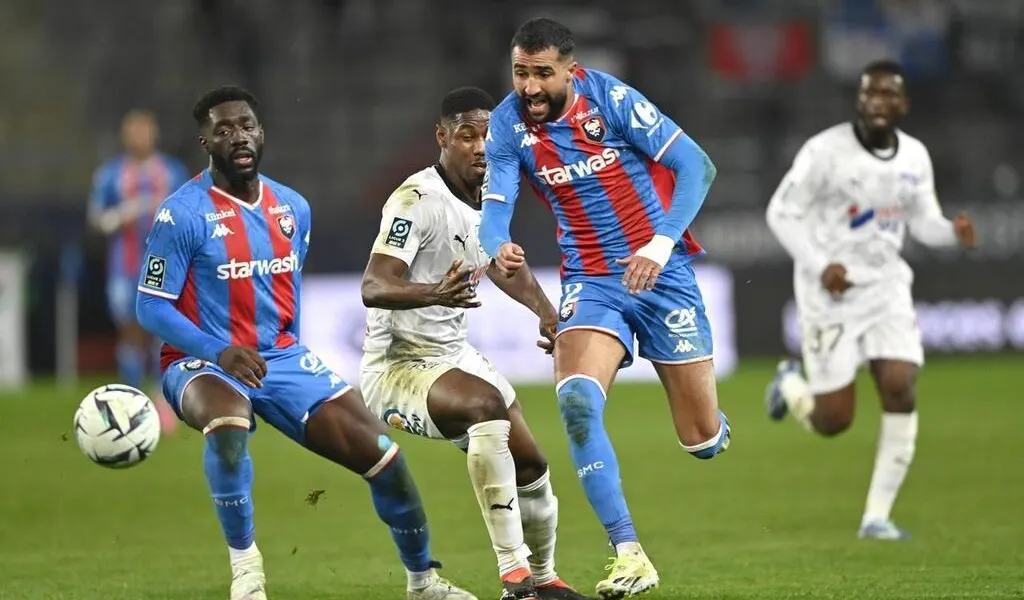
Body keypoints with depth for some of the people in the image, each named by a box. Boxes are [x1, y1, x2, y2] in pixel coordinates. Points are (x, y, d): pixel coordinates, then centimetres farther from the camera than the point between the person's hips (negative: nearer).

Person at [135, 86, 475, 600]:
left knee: (379, 451, -5)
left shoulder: (293, 209, 7)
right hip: (203, 362, -6)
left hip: (282, 358, 6)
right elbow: (152, 307, -13)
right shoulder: (181, 215, -12)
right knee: (228, 424, -41)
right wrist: (218, 352, -24)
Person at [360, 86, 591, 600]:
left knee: (530, 467, 9)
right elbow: (373, 288, -33)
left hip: (455, 356, 9)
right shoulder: (419, 199, -21)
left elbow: (501, 264, 25)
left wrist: (546, 313, 14)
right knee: (486, 404, -35)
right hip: (397, 365, -9)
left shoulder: (488, 198, 5)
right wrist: (434, 292, -50)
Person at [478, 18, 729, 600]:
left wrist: (660, 245, -26)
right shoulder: (509, 124, -7)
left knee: (702, 440, 1)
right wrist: (498, 247, -39)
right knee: (577, 401, -27)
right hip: (590, 280, 2)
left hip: (663, 273, -2)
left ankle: (712, 427, 42)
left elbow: (697, 165, -15)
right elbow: (495, 202, -15)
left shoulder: (612, 99, -16)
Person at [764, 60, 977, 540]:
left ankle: (877, 515, -2)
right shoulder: (826, 151, -15)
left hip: (886, 288, 4)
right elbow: (781, 213, -10)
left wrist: (955, 231, -11)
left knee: (900, 392, -13)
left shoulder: (915, 157, 2)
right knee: (833, 421, -3)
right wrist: (818, 266, -21)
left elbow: (923, 223, 12)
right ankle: (790, 385, 34)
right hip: (830, 294, -4)